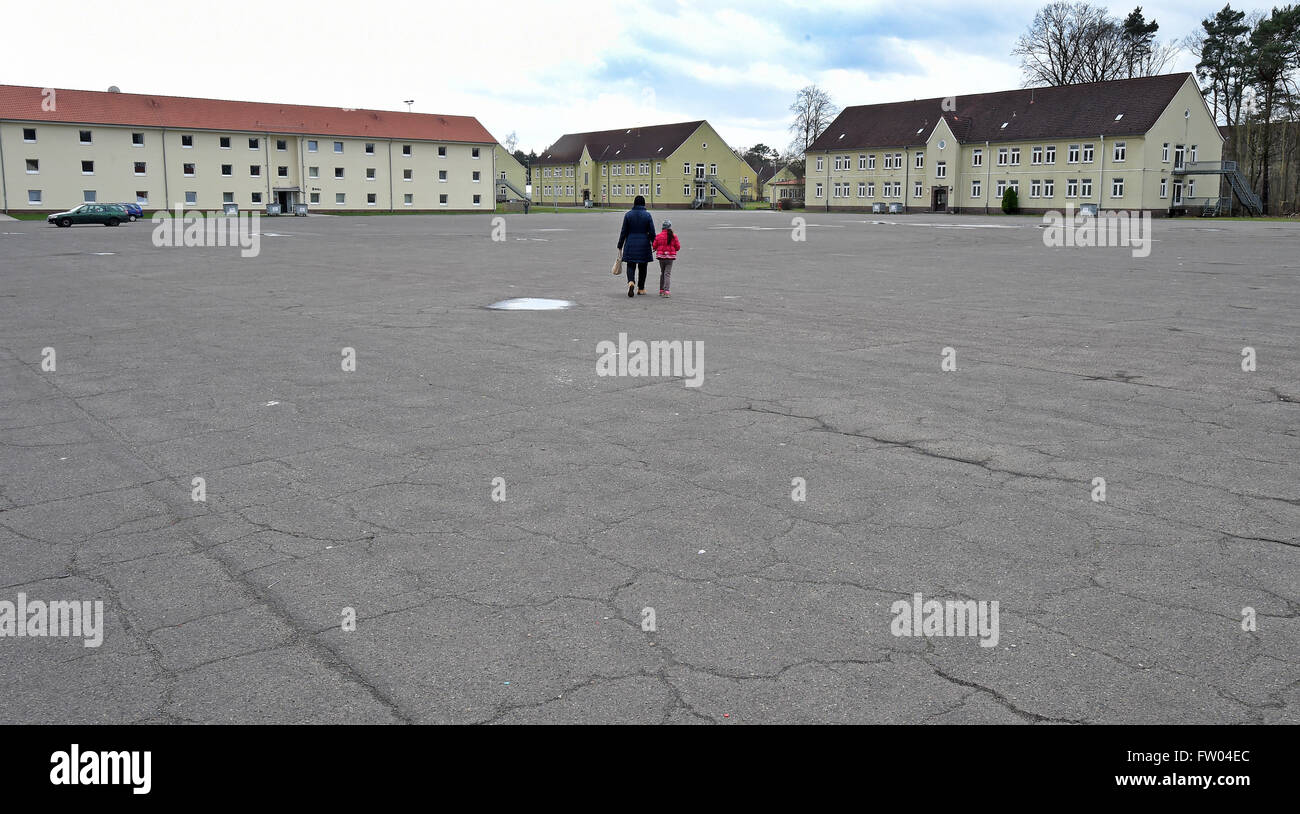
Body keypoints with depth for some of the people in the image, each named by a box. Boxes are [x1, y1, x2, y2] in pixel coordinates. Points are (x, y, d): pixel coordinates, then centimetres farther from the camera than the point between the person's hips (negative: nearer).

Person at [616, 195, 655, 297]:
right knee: (642, 267, 12)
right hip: (644, 245, 0)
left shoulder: (628, 214, -2)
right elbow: (652, 233, -4)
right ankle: (641, 289, 19)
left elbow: (623, 232, 0)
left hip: (630, 245, 0)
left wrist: (620, 246, 6)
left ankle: (631, 282, -26)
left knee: (631, 266, 2)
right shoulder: (647, 215, -4)